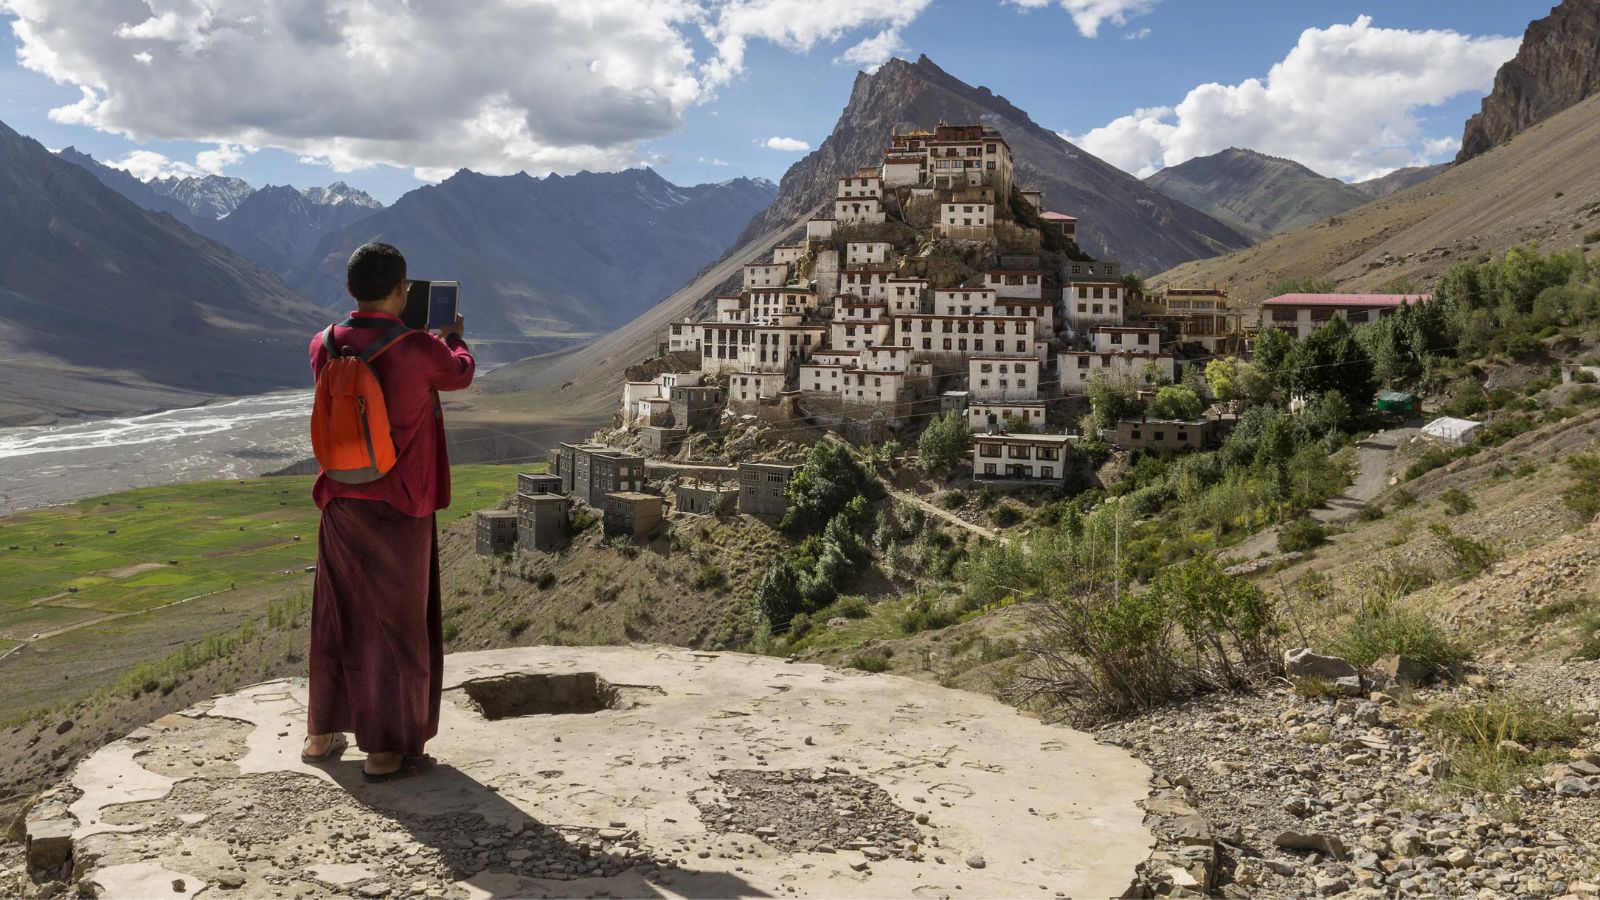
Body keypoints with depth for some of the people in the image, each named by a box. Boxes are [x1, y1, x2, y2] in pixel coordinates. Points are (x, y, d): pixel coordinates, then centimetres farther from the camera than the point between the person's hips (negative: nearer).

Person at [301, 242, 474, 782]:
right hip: (399, 509, -5)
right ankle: (385, 751, 10)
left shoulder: (324, 347, -2)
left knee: (338, 616, 18)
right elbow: (461, 374, 5)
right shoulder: (416, 350, -16)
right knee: (397, 624, 4)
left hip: (341, 504, 5)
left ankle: (321, 733, 30)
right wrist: (452, 336, 26)